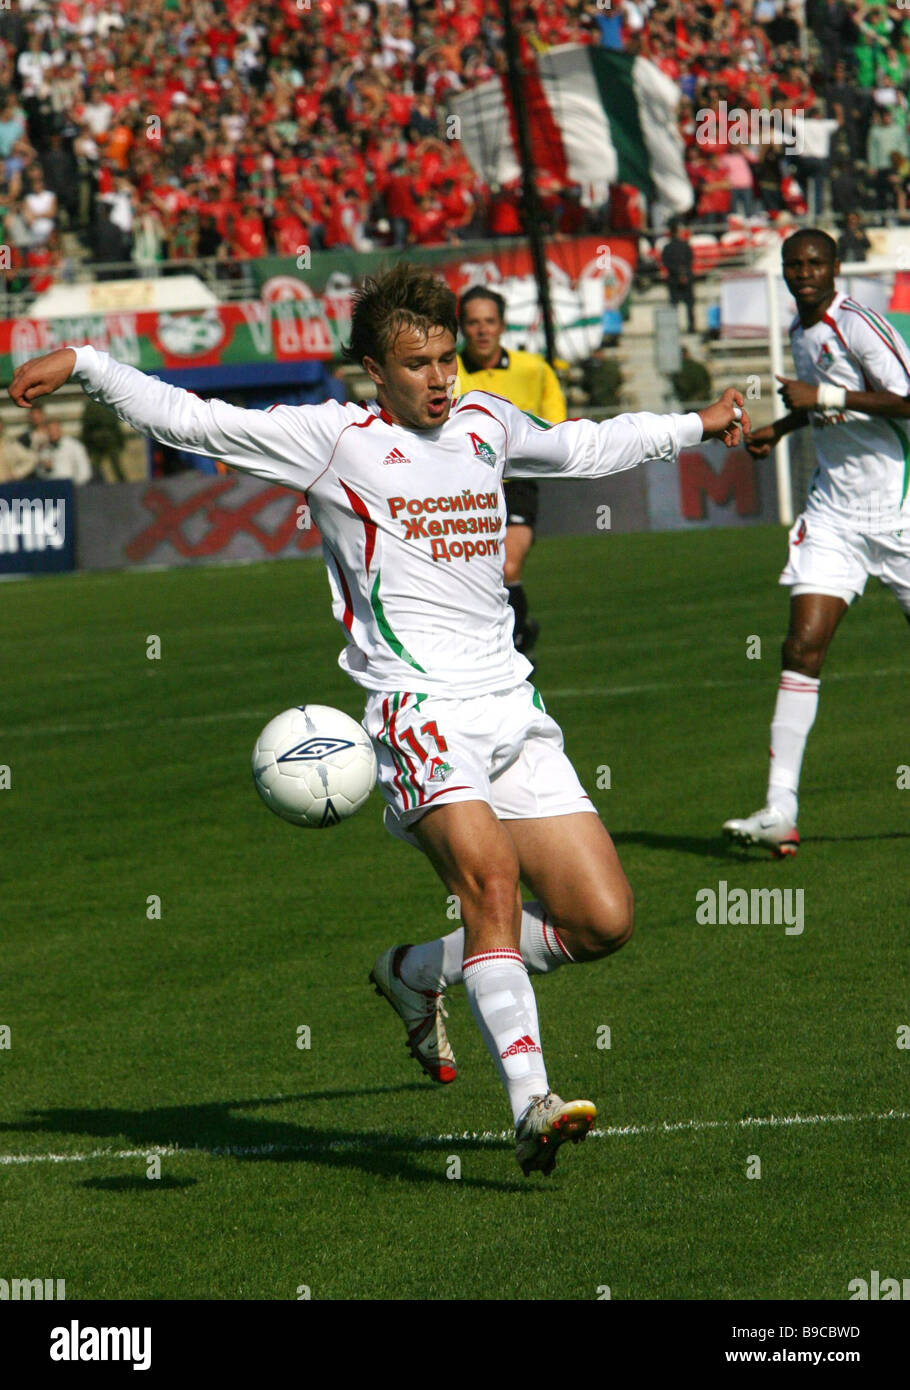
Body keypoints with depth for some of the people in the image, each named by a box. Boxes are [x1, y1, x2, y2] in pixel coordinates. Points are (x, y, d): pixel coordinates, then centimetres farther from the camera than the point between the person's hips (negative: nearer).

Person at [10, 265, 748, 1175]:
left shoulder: (486, 424, 17)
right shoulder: (333, 438, 2)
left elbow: (580, 448, 38)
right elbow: (186, 420, 4)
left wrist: (695, 426, 46)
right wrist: (83, 365, -4)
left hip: (513, 707, 6)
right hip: (418, 706, -6)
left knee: (603, 920, -2)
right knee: (488, 877, -29)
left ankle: (419, 974, 20)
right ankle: (530, 1106, -34)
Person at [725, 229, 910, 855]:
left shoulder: (856, 325, -14)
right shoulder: (802, 332, 11)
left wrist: (827, 396, -23)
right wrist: (783, 426, 16)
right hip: (834, 515, 6)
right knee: (802, 647, -9)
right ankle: (781, 807, -13)